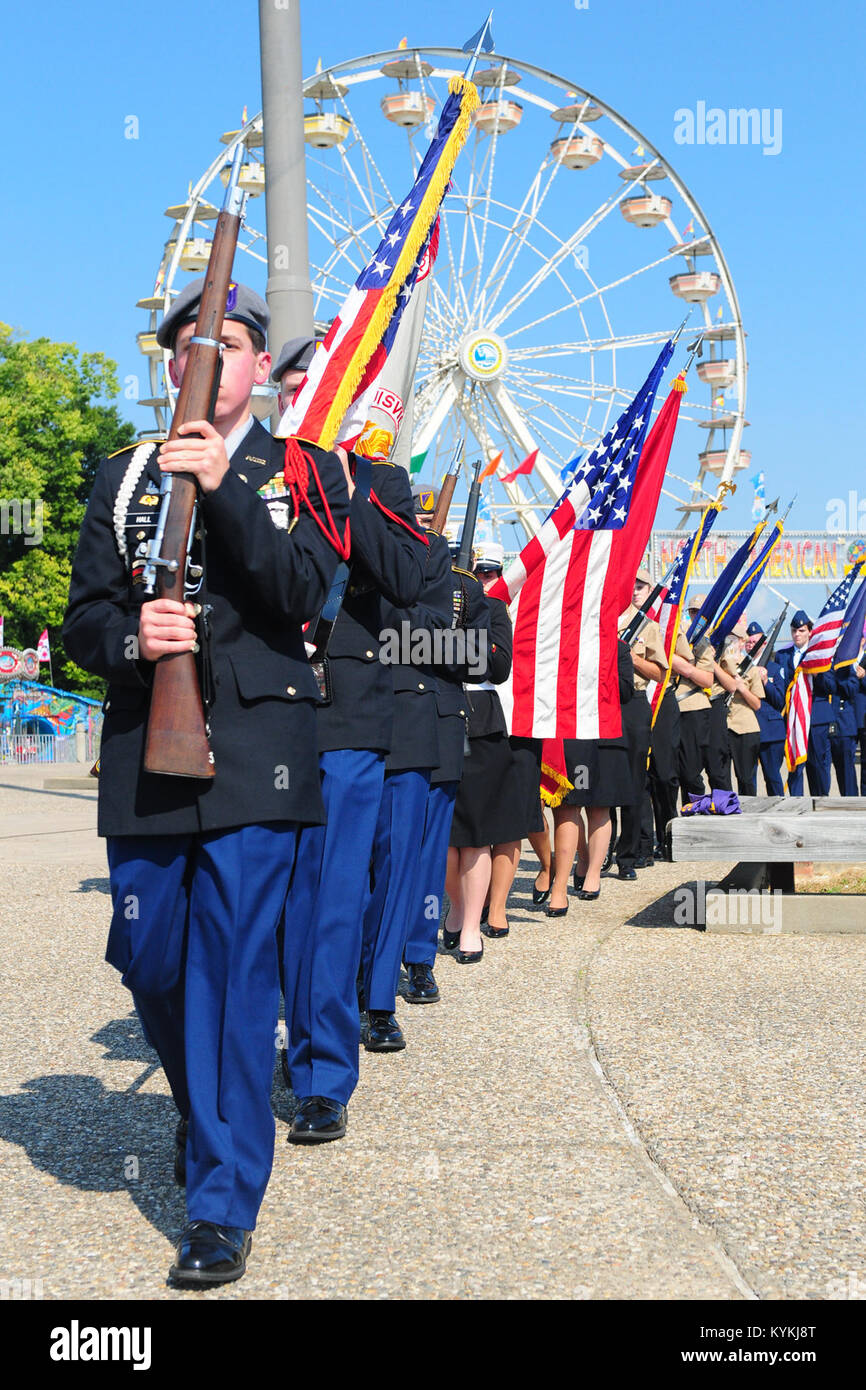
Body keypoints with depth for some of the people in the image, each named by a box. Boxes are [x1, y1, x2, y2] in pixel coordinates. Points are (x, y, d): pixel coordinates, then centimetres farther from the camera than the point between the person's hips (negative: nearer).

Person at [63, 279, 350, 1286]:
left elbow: (302, 594, -10)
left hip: (256, 757, -3)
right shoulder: (123, 477, 14)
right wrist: (128, 638, -15)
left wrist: (225, 487, -19)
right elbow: (82, 619, 8)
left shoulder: (302, 473, 7)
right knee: (148, 961, 9)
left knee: (234, 969, -5)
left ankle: (224, 1204, 3)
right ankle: (207, 1115, 37)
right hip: (144, 753, 3)